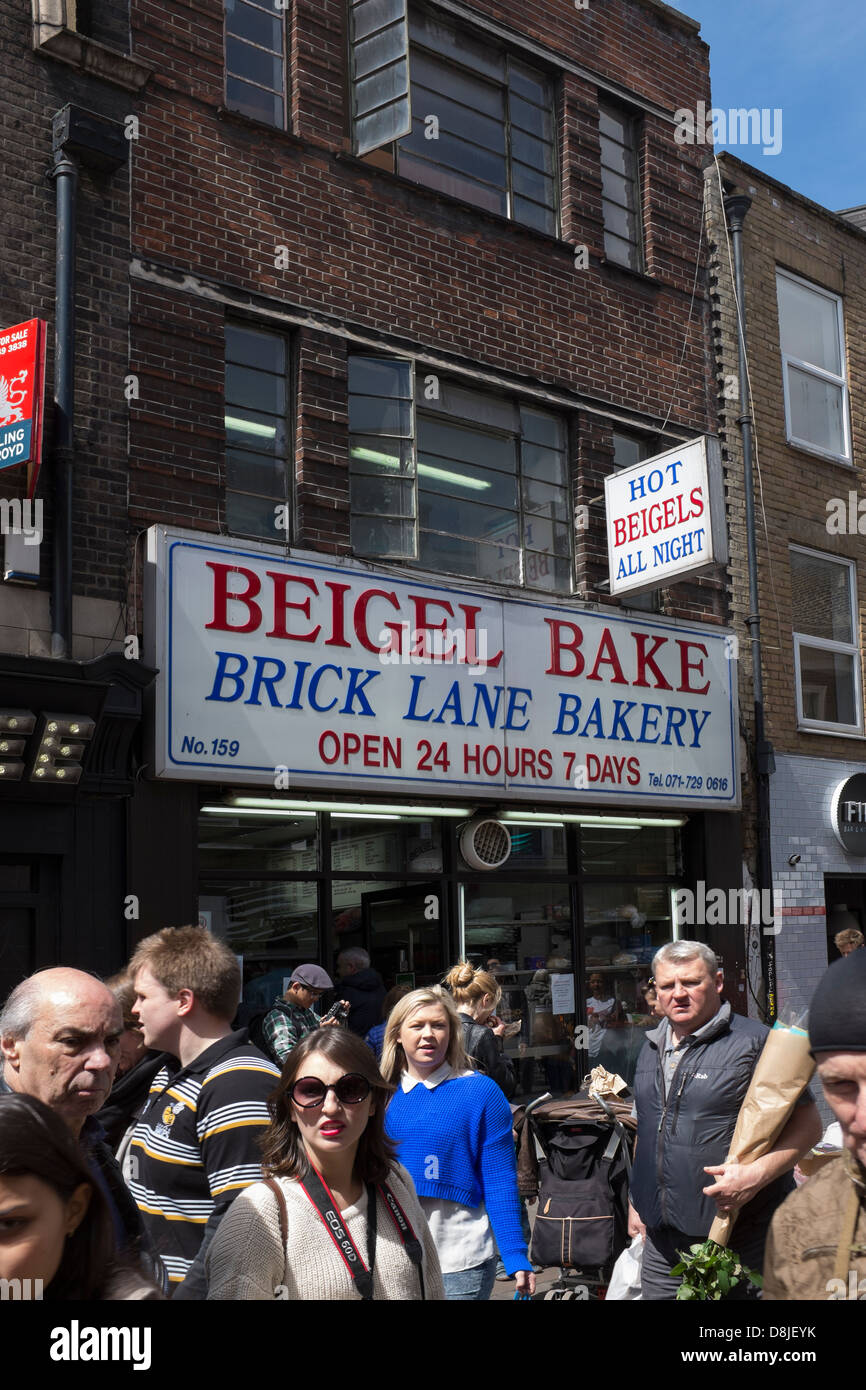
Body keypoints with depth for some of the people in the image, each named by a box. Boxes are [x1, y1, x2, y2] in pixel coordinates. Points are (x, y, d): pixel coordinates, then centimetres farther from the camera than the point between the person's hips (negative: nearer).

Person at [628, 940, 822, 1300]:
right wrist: (636, 1201, 21)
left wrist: (756, 1175, -24)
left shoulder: (753, 1042, -9)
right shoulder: (652, 1049, 14)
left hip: (741, 1240, -6)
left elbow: (807, 1124, -11)